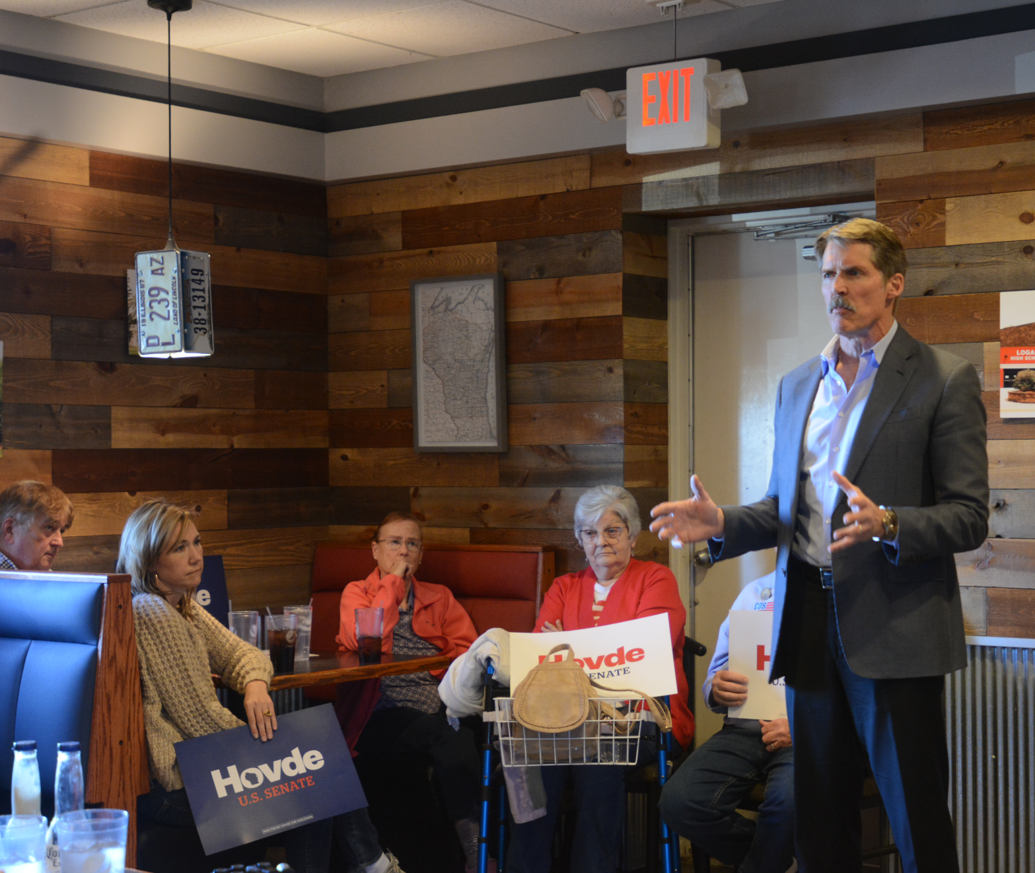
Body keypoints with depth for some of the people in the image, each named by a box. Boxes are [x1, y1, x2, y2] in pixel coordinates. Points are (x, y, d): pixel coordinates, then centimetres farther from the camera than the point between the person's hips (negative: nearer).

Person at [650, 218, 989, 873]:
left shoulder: (945, 381, -4)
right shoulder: (798, 385, 15)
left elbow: (969, 518, -8)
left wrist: (887, 524, -26)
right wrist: (722, 523, 0)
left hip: (894, 631, -5)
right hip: (809, 623, 6)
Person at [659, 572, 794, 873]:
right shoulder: (754, 593, 19)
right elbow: (717, 674, 20)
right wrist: (717, 691, -5)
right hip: (745, 728, 4)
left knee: (788, 799, -37)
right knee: (677, 801, -21)